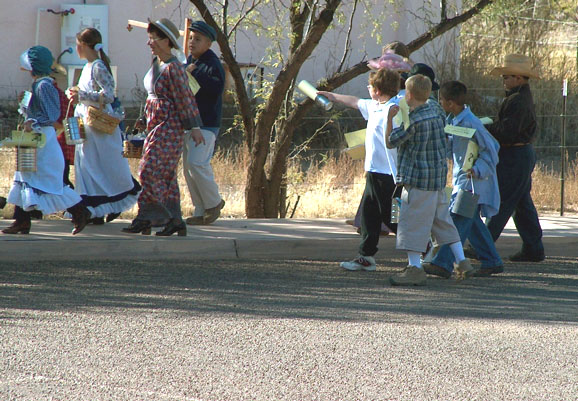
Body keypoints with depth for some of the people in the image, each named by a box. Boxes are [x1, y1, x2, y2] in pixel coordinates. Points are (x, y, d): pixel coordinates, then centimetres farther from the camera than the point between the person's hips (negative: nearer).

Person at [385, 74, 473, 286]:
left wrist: (390, 119, 2)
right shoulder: (435, 114, 8)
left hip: (419, 179, -9)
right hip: (438, 178, 9)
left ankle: (415, 267, -5)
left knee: (412, 223, -4)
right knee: (442, 220, 16)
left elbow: (390, 142, -9)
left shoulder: (415, 121, -17)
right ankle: (462, 261, 15)